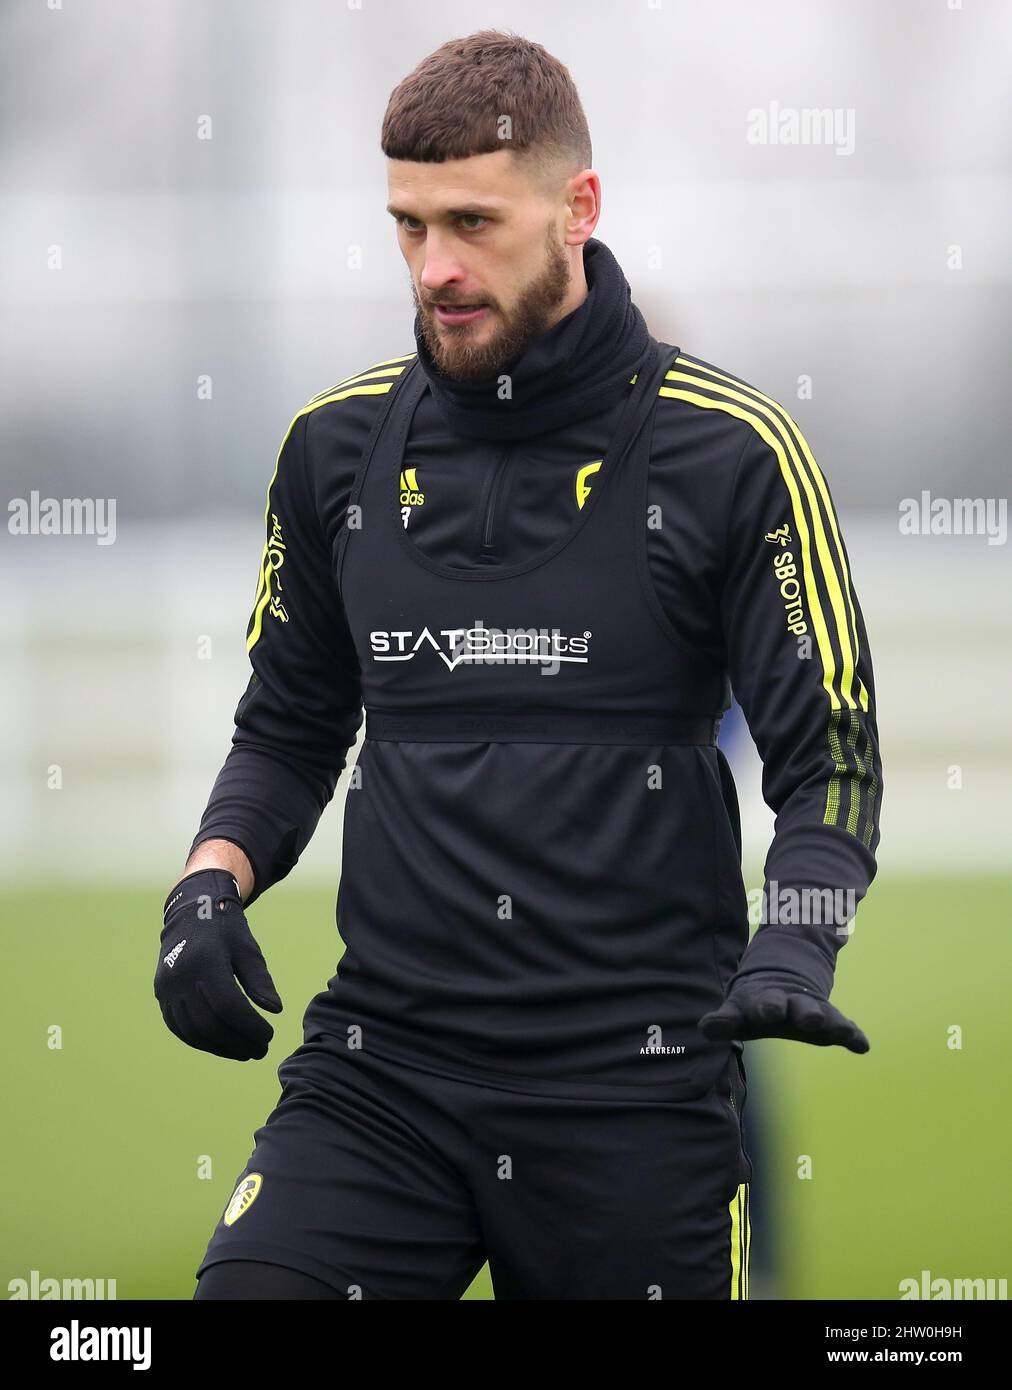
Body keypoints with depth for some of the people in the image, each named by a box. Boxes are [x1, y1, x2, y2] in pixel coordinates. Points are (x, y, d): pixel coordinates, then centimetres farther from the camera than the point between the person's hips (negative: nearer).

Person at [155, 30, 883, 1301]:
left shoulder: (728, 453, -3)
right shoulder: (338, 445, 8)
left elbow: (829, 754, -1)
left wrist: (792, 945, -20)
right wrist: (212, 884, 1)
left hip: (633, 1093, -2)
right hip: (378, 1070, 2)